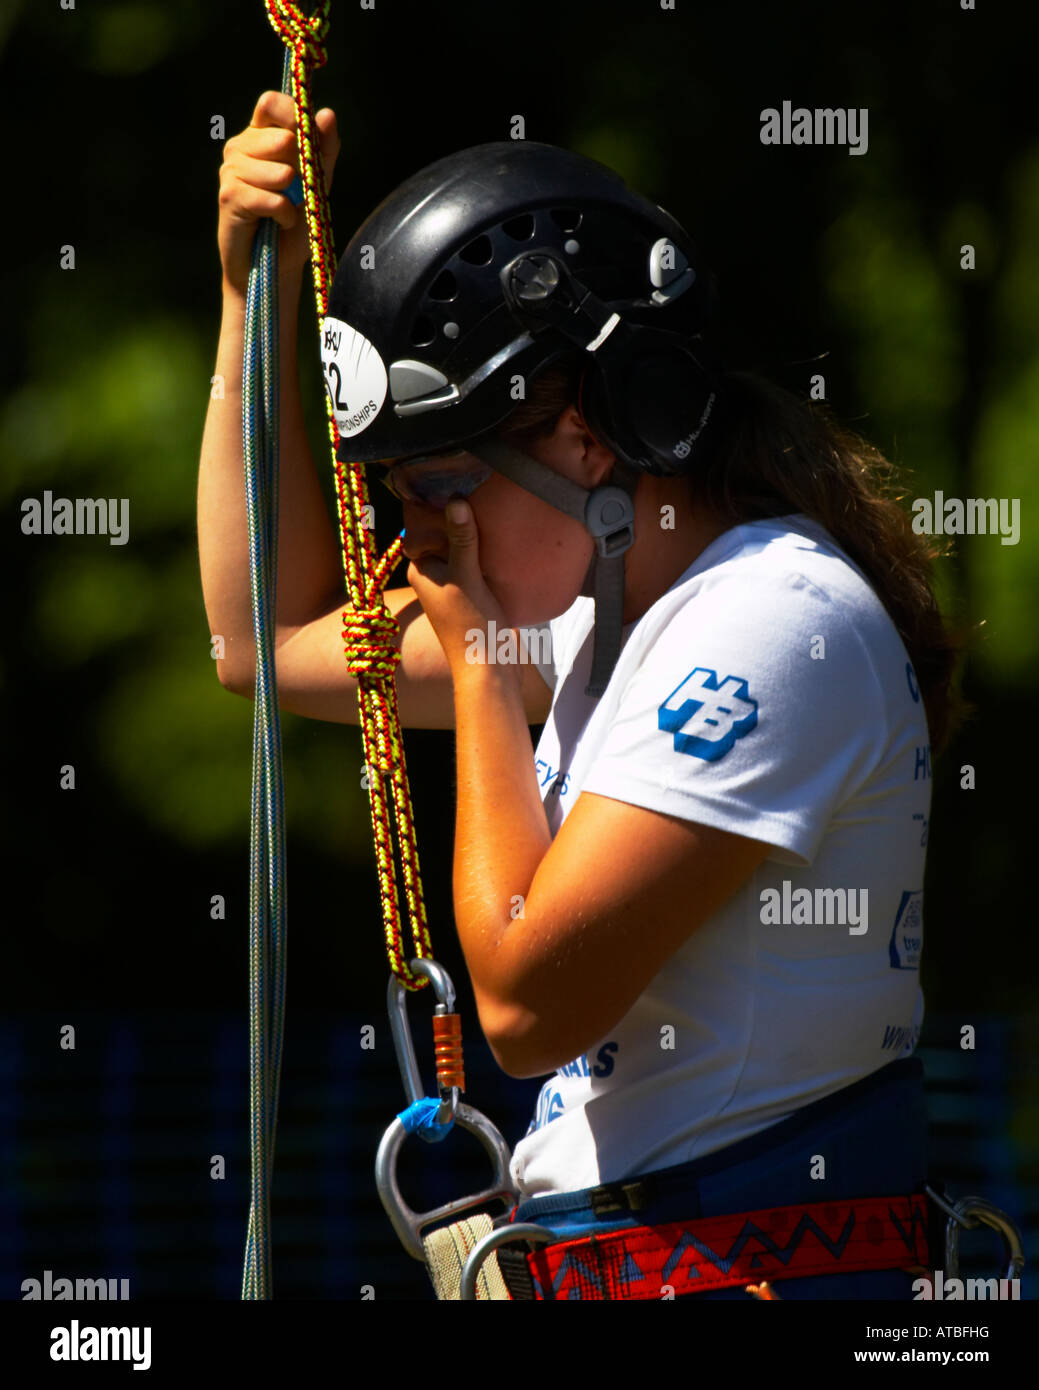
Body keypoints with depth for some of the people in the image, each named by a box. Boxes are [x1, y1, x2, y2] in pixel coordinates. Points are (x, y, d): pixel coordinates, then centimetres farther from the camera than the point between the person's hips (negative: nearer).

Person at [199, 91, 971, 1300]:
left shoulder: (776, 625, -15)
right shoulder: (611, 598, 14)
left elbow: (527, 1002, -18)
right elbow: (275, 642, 26)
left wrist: (476, 655, -6)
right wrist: (258, 292, 20)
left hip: (751, 1264, -9)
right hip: (599, 1252, 9)